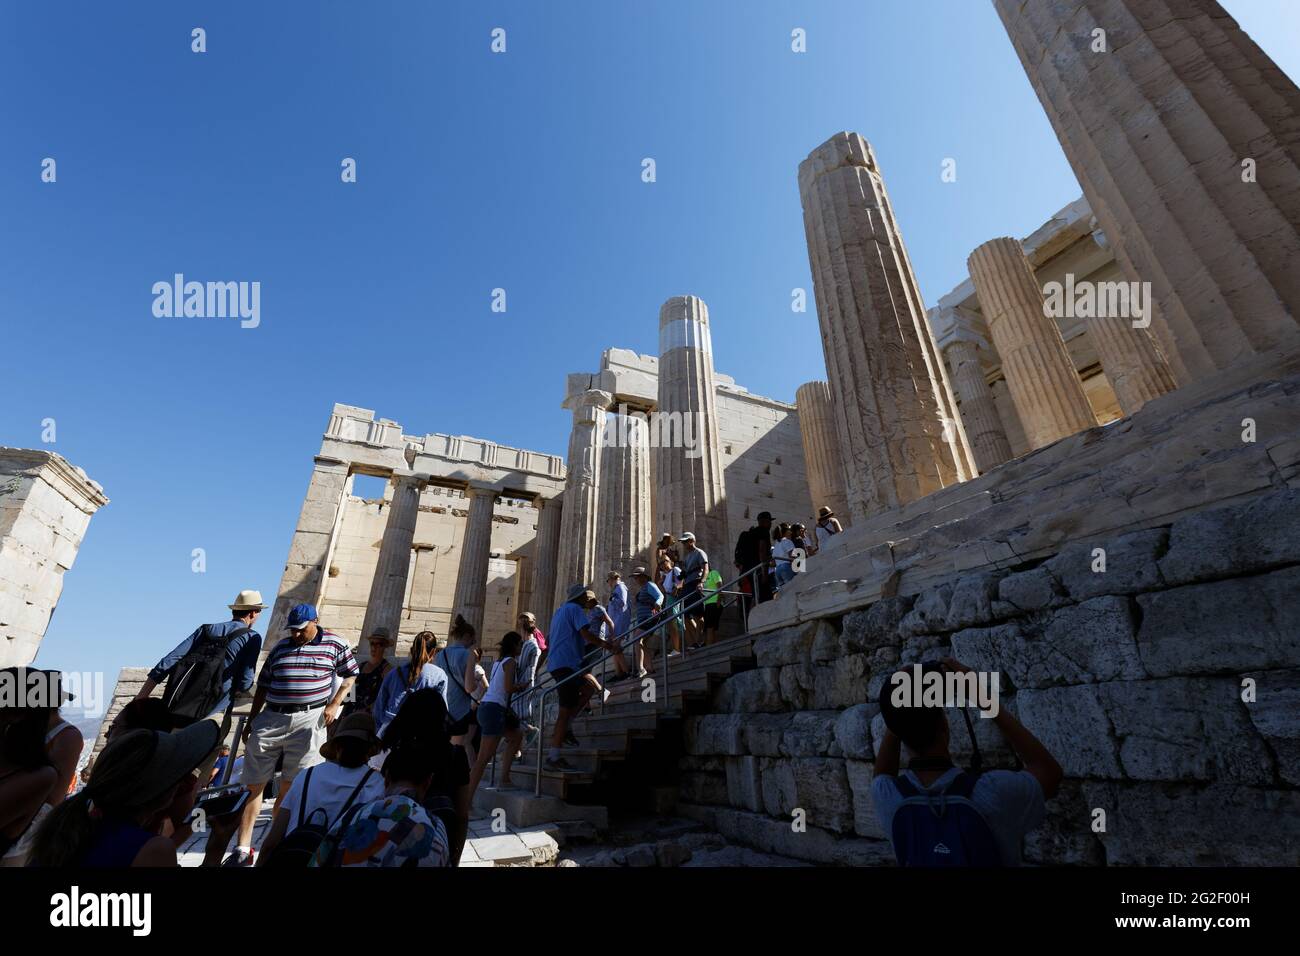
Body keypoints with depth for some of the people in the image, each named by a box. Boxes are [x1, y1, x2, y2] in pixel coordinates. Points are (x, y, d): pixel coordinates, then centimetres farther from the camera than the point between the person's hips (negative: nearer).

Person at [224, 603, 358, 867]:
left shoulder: (335, 644, -1)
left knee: (290, 786, 3)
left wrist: (334, 705, -5)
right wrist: (251, 721, 15)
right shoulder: (280, 648, 10)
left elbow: (349, 675, 6)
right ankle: (242, 849, 17)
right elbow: (263, 686, 17)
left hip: (308, 720, -3)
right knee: (253, 784, 6)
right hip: (270, 719, 4)